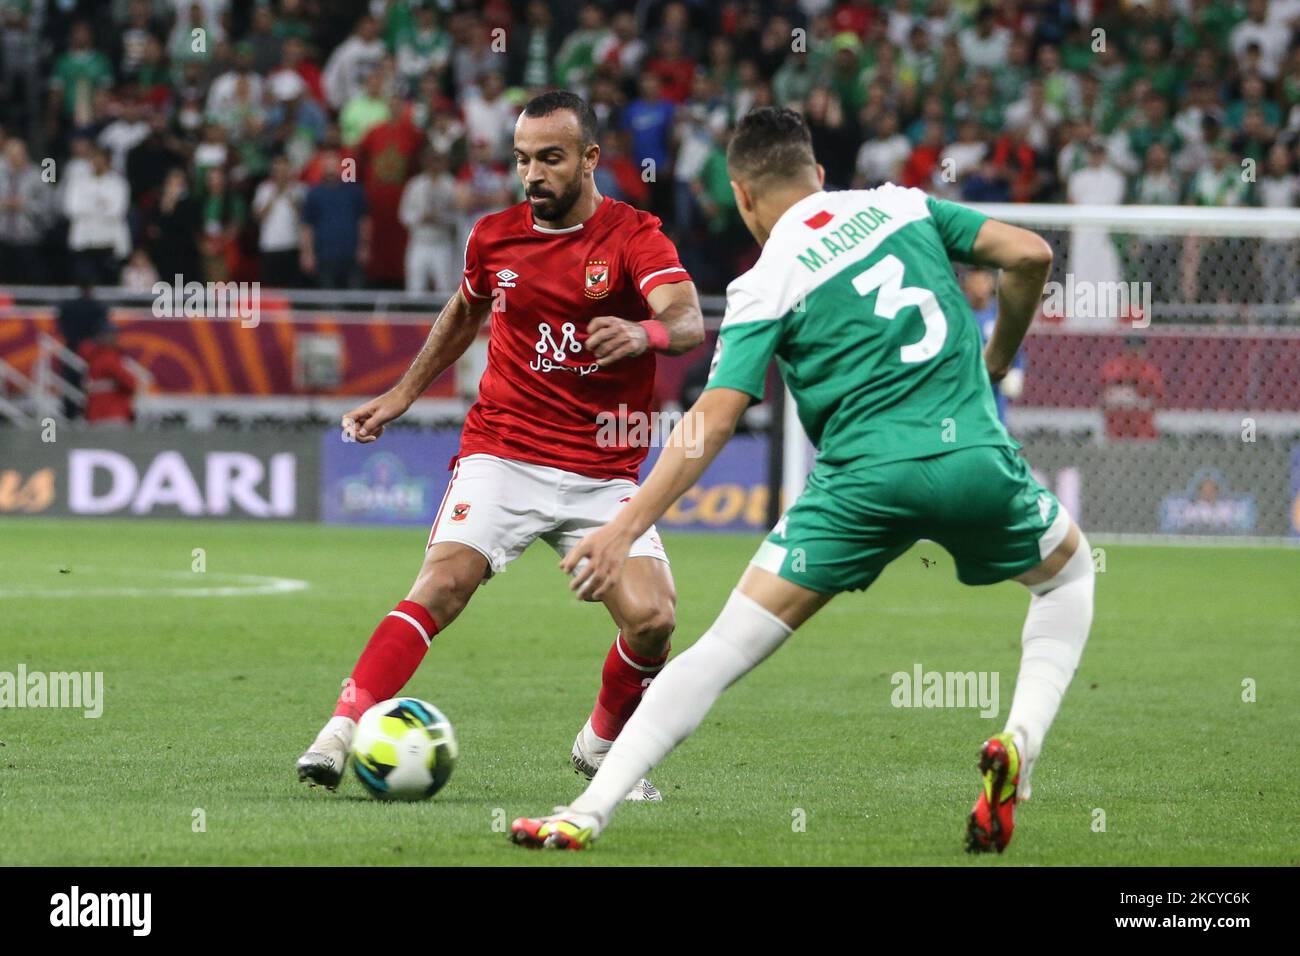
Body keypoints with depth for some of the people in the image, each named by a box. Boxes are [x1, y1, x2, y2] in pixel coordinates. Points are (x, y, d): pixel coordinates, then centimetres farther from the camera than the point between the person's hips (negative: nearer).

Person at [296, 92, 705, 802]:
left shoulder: (634, 236, -6)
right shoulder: (494, 236, 5)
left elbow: (688, 320, -24)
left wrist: (645, 332, -46)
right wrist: (403, 394, 28)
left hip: (603, 471, -1)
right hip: (502, 454, 1)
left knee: (651, 620, -15)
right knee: (444, 582, -22)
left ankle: (603, 744, 14)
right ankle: (341, 732, -26)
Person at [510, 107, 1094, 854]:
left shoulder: (766, 286, 3)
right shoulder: (903, 205, 14)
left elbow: (714, 420, -7)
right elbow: (1029, 254, 7)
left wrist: (623, 531, -9)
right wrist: (997, 358, 25)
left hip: (865, 475, -2)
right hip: (978, 457, 2)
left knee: (728, 646, 2)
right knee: (1070, 569, 31)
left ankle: (588, 813, -7)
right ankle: (1020, 742, 8)